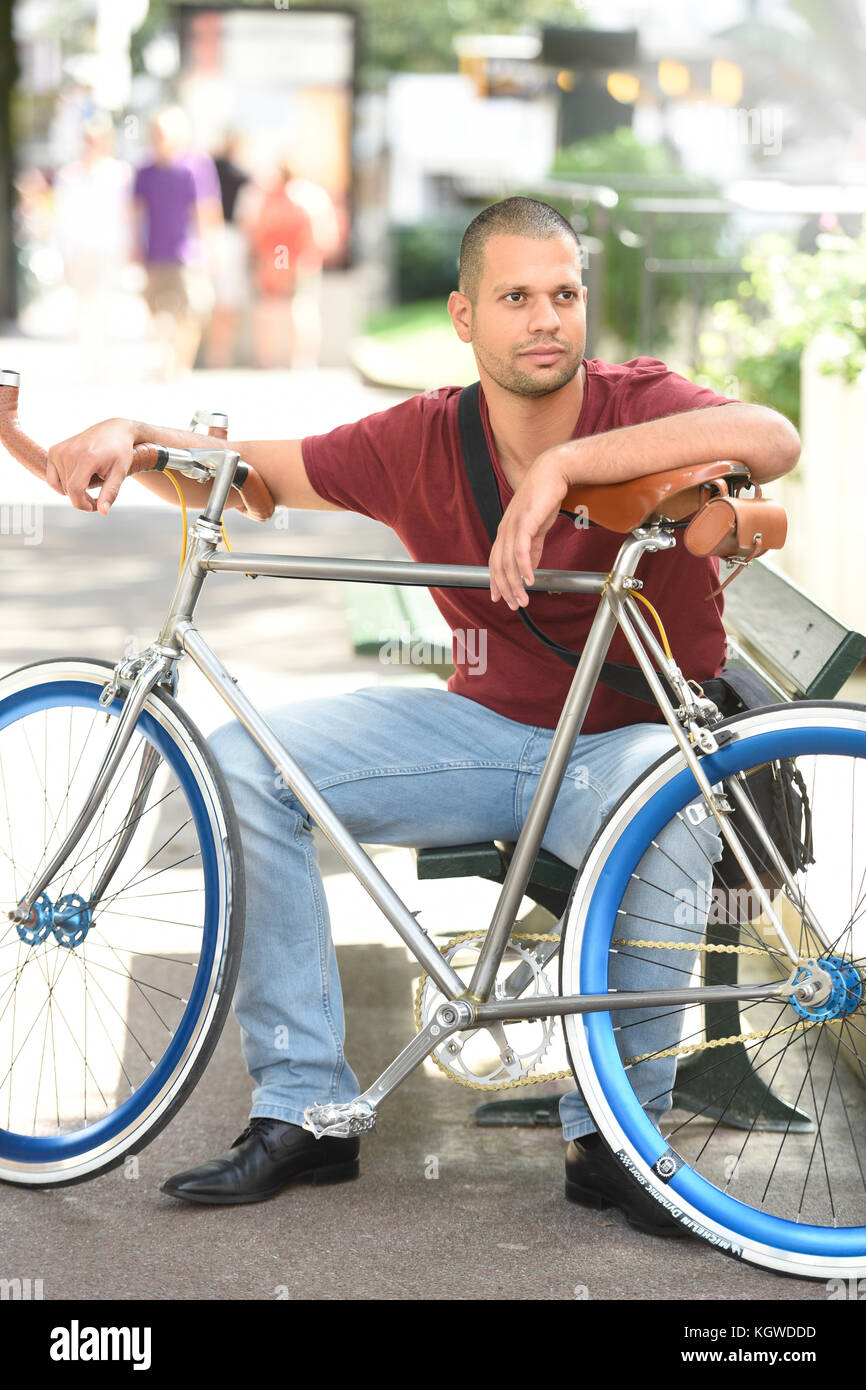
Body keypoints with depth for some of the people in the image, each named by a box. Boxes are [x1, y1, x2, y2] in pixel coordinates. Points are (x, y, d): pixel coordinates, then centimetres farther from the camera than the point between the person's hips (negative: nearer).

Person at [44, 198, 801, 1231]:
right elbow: (250, 477, 6)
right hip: (487, 726, 4)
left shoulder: (639, 407, -14)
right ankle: (302, 1108, -7)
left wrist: (564, 462, -41)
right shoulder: (423, 442, -4)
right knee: (244, 761, -11)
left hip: (630, 739, -4)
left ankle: (608, 1133, -17)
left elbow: (771, 440, -36)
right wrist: (132, 436, -15)